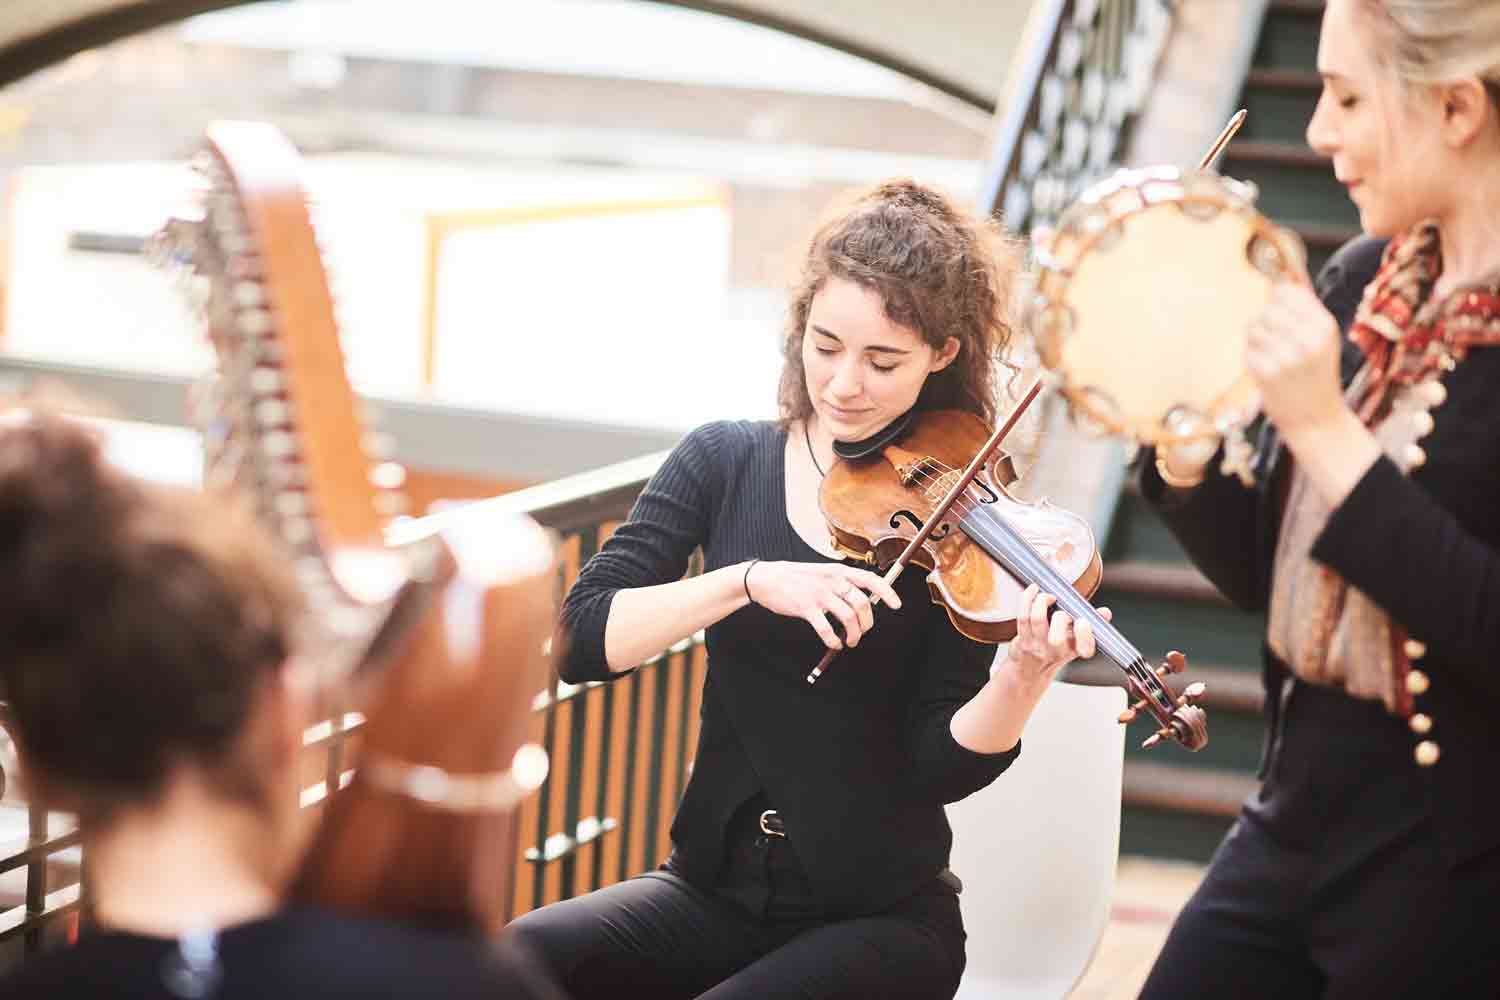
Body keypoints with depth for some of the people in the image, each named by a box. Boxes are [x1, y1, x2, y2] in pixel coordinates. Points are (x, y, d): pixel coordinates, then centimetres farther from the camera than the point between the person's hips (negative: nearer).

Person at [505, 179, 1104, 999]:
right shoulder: (725, 462, 2)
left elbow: (940, 765, -10)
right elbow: (580, 641, -9)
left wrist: (1022, 675, -29)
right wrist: (748, 580, -23)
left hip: (881, 920, -3)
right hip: (714, 887, 3)